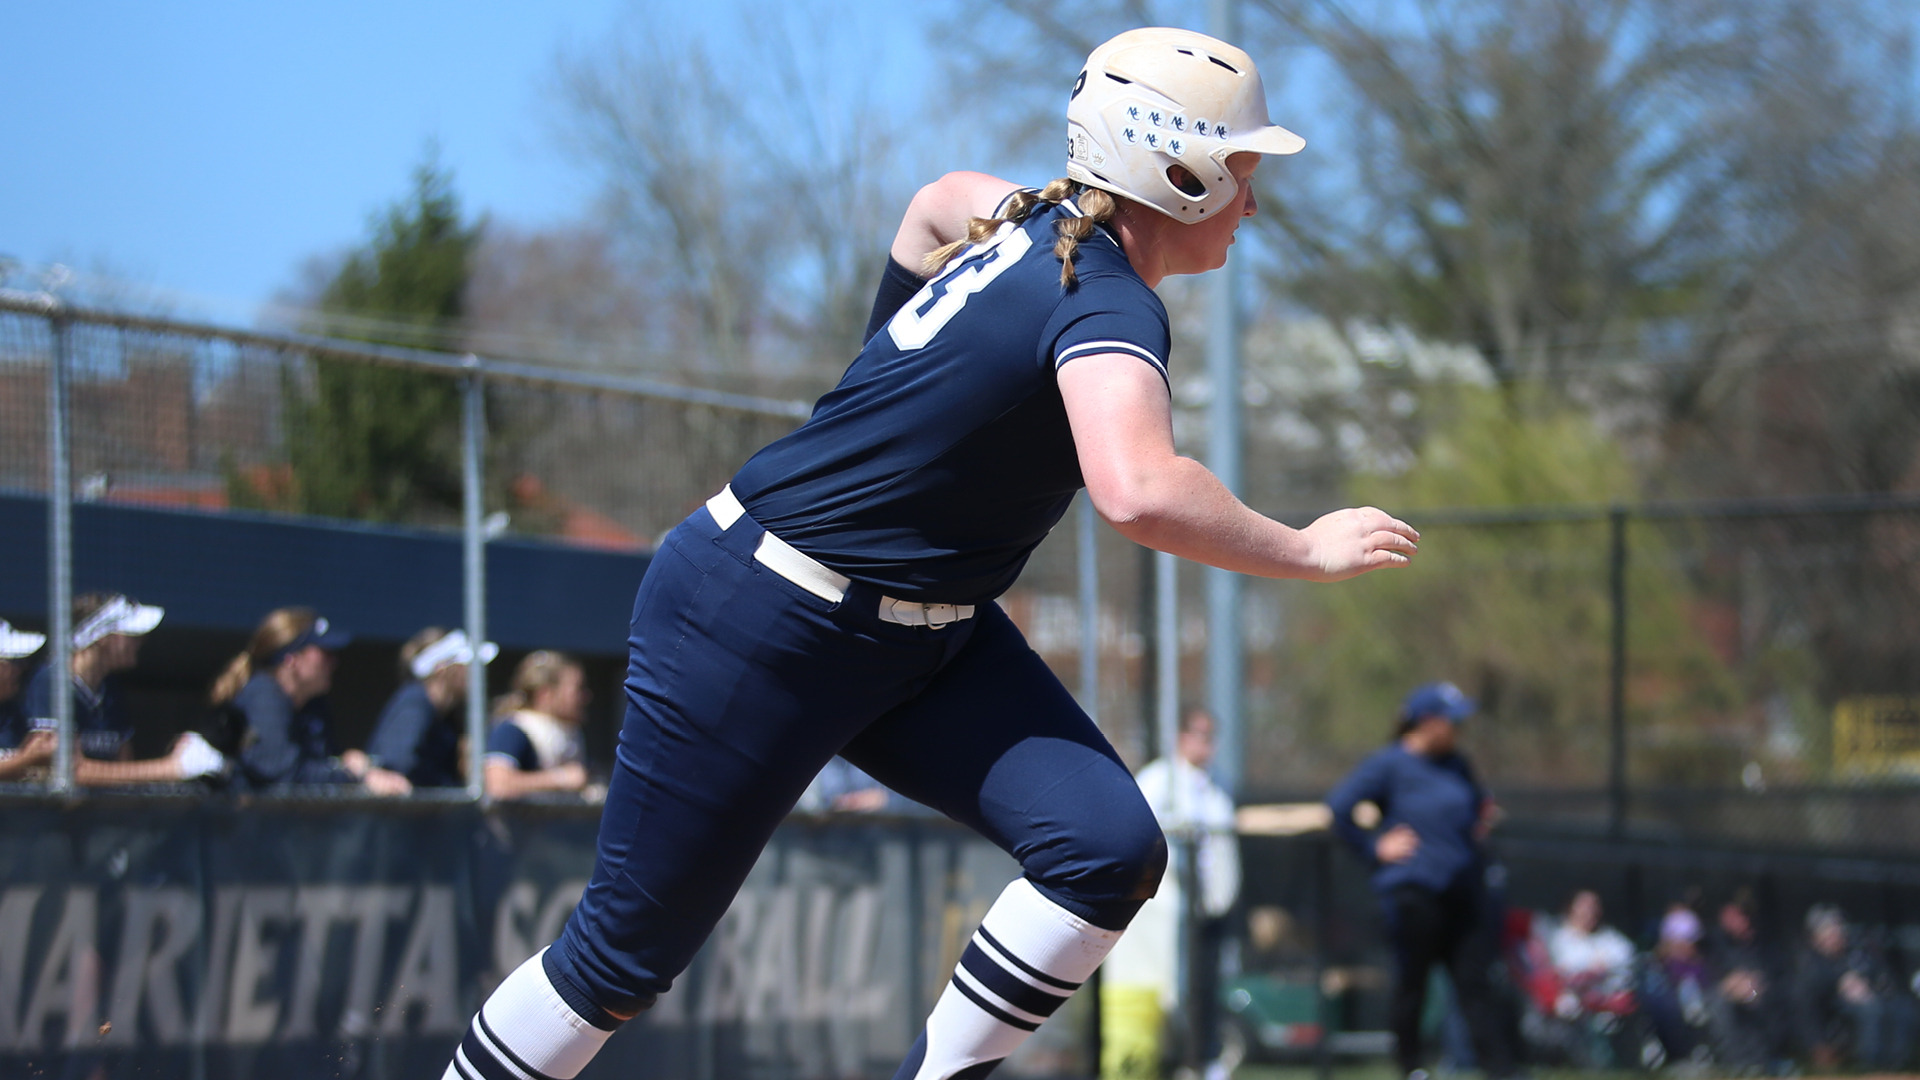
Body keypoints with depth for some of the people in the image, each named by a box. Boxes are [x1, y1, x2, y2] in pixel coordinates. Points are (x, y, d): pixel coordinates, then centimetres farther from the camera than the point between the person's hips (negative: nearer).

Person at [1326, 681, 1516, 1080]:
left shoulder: (1456, 763, 14)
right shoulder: (1389, 763, -7)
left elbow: (1476, 799, 35)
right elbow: (1339, 806, -12)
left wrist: (1482, 819, 15)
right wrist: (1374, 847, -9)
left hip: (1463, 889, 6)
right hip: (1415, 888, -6)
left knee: (1475, 980, 2)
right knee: (1412, 978, 2)